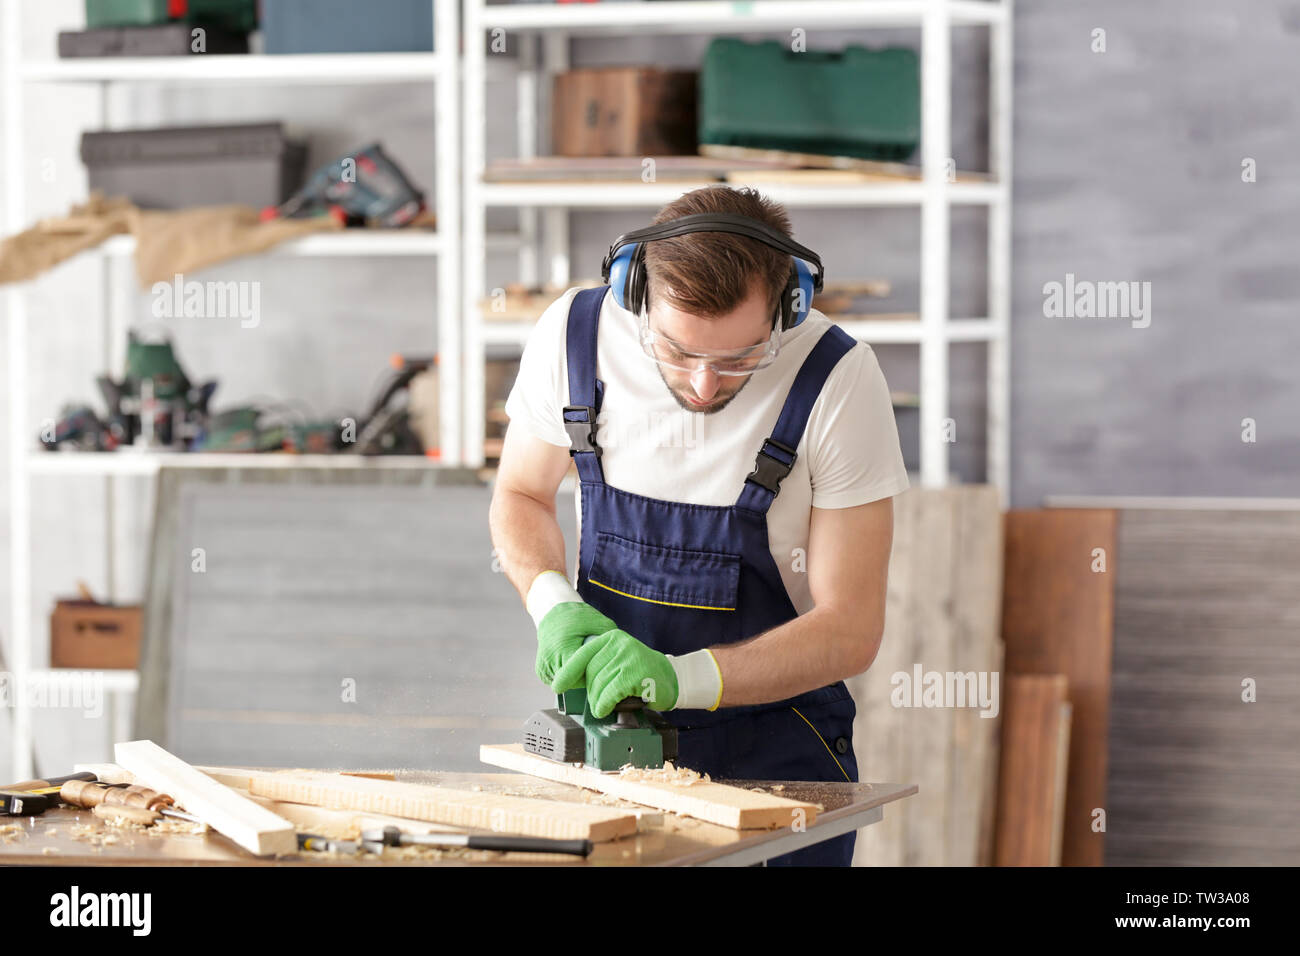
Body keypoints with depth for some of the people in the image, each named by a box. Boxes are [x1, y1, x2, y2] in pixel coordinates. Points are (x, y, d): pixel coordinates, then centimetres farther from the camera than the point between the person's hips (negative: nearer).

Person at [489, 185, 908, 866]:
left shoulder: (839, 381, -20)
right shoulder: (572, 335, -12)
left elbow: (849, 631, -16)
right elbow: (520, 495, 8)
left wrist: (679, 676, -29)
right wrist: (553, 603, -13)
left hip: (773, 746, -2)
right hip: (611, 732, 2)